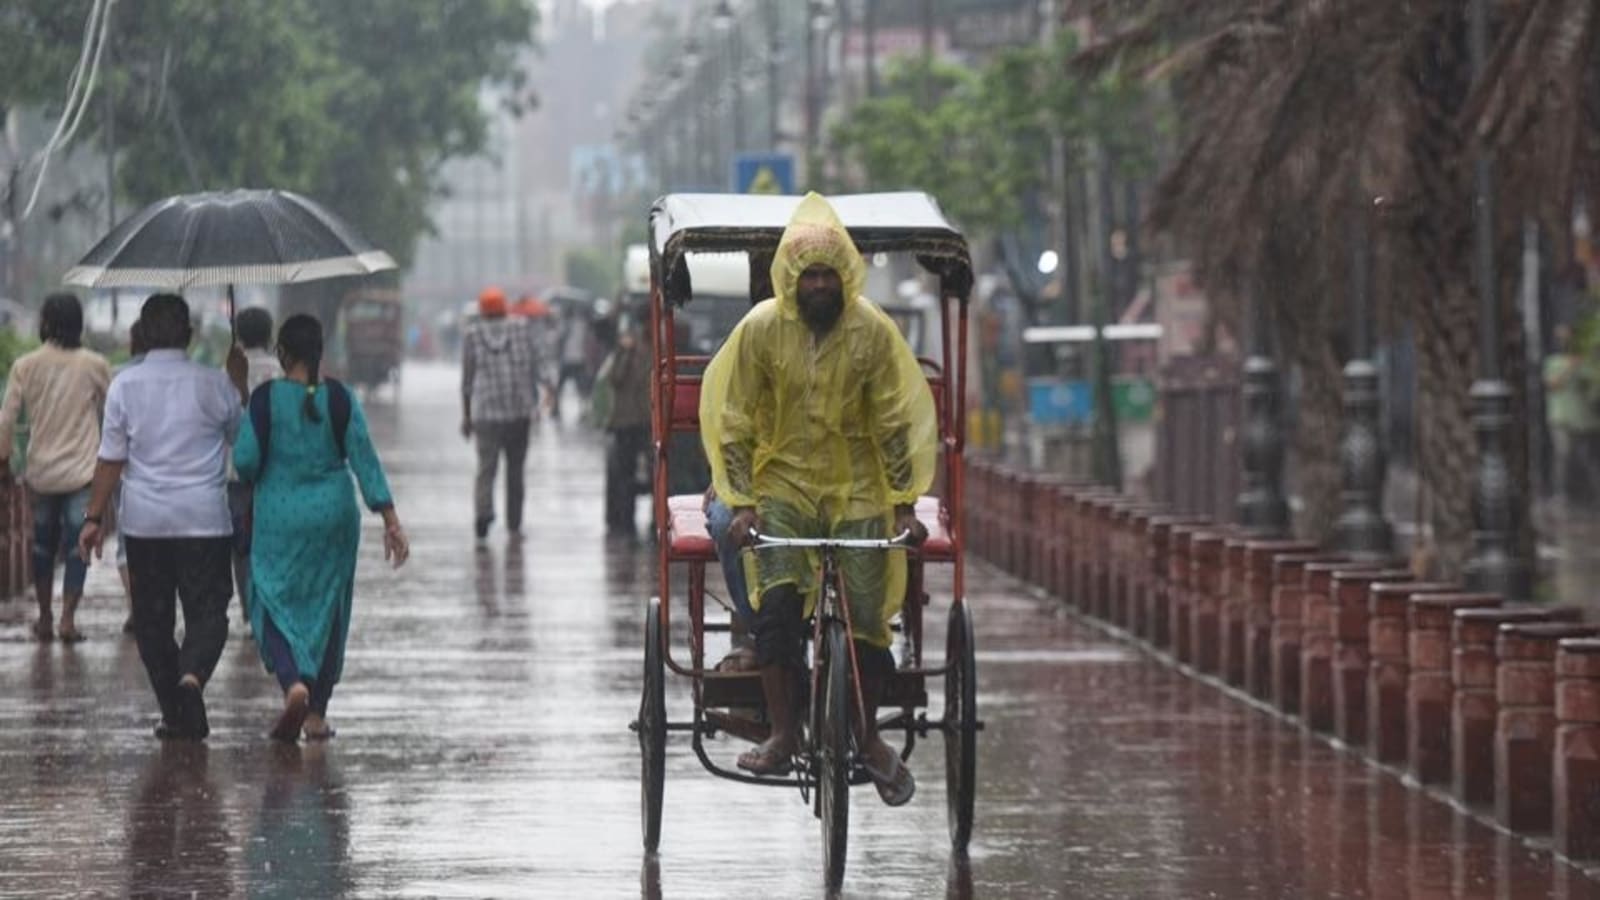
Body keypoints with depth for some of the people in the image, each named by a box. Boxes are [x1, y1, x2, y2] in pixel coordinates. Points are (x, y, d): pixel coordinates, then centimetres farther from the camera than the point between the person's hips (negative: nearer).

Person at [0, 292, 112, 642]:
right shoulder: (94, 366, -7)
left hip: (41, 472, 2)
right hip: (82, 470, -2)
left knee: (43, 544, 17)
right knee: (77, 546, 1)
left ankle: (45, 619, 22)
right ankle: (67, 619, -9)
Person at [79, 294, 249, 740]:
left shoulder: (125, 385, -3)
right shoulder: (213, 385, -3)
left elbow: (111, 459, -2)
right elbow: (242, 435, 14)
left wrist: (94, 517, 4)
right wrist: (239, 382, 25)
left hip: (144, 520, 1)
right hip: (205, 519, -1)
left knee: (153, 618, 10)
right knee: (207, 611, 1)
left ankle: (175, 714, 11)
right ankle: (192, 676, -28)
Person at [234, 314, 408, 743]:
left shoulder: (266, 398, -9)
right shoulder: (340, 398, -4)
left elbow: (246, 460, -9)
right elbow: (365, 459, -5)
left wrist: (257, 480, 16)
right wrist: (391, 521, -3)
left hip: (278, 518, -2)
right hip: (334, 514, 2)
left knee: (276, 605, 6)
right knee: (327, 609, 12)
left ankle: (294, 682, -21)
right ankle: (317, 714, 14)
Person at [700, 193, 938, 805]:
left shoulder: (872, 330, -4)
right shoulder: (760, 328, -5)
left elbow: (896, 420, 0)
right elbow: (734, 420, -2)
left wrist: (904, 502, -6)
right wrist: (742, 501, -10)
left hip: (857, 489, 0)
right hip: (783, 483, 0)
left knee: (867, 615, -5)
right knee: (777, 600, -21)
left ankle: (867, 733, 16)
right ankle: (782, 735, -15)